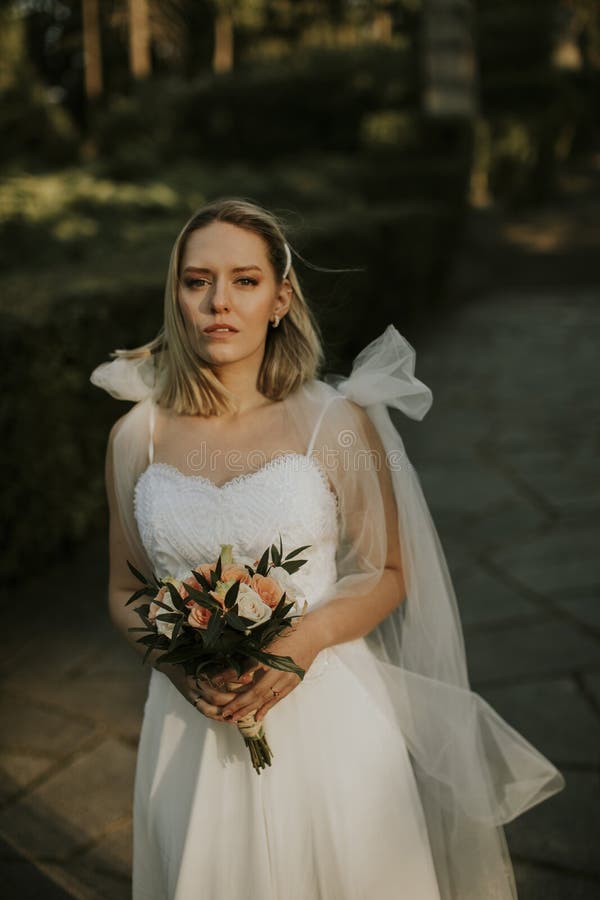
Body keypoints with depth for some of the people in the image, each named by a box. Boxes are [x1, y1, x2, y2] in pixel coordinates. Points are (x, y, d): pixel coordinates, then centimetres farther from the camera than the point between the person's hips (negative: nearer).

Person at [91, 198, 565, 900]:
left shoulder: (336, 422, -8)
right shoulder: (136, 436, -2)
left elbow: (389, 574, -1)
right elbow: (124, 593, 7)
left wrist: (306, 639, -18)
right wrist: (181, 664, -12)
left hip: (324, 715, -1)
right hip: (191, 725, 2)